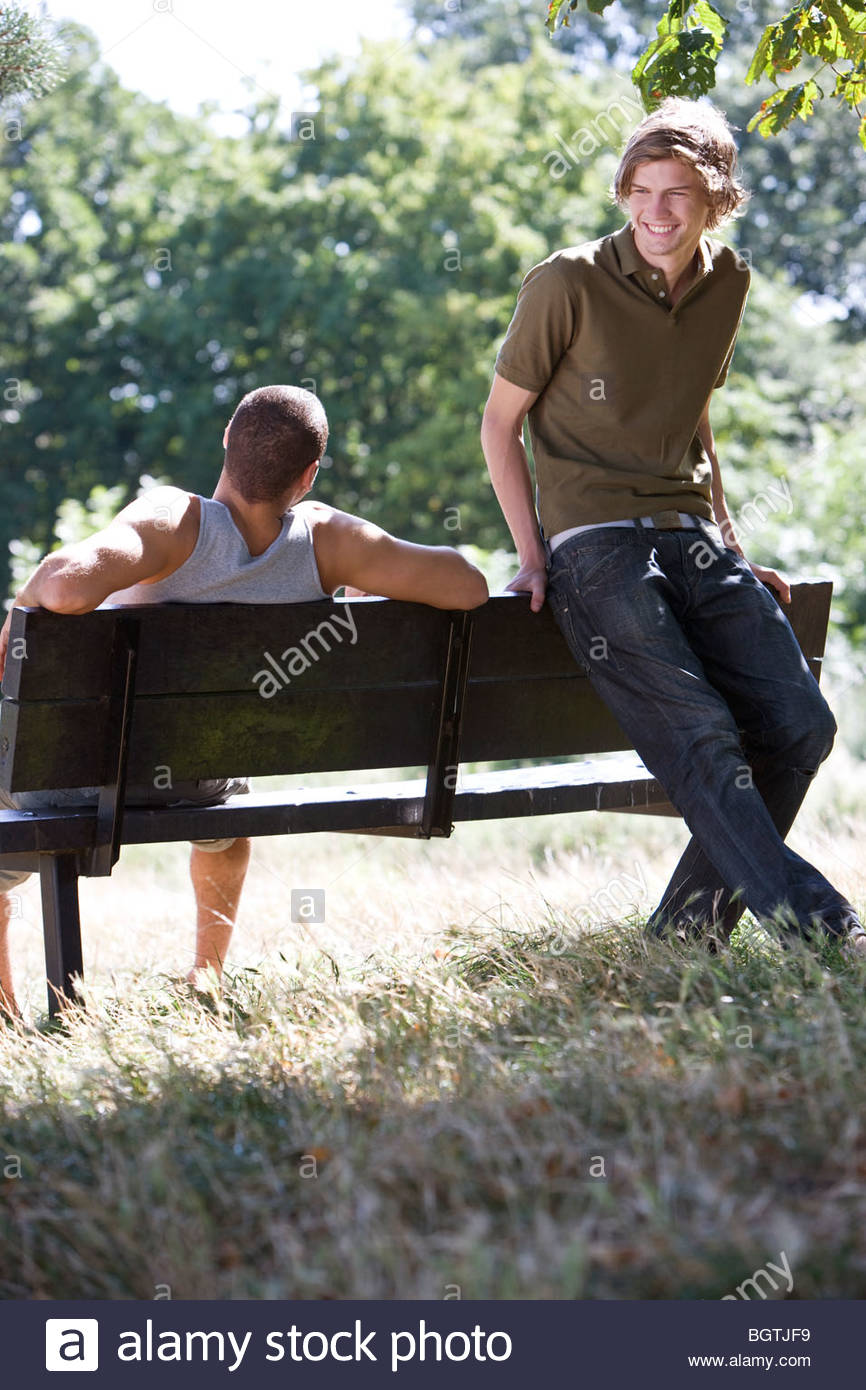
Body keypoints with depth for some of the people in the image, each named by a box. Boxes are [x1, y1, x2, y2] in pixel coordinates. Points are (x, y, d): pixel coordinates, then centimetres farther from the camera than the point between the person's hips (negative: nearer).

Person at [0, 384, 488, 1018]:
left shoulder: (175, 521, -31)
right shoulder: (323, 538, -22)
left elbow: (69, 584, -49)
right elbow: (468, 586, -22)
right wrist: (374, 572, -4)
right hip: (194, 786, 3)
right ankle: (209, 972, 43)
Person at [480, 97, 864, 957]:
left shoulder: (727, 284, 12)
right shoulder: (569, 283, -6)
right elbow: (500, 420, 3)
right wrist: (533, 554, -4)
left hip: (694, 538, 6)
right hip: (596, 547, -6)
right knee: (702, 743, -21)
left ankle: (686, 935, 2)